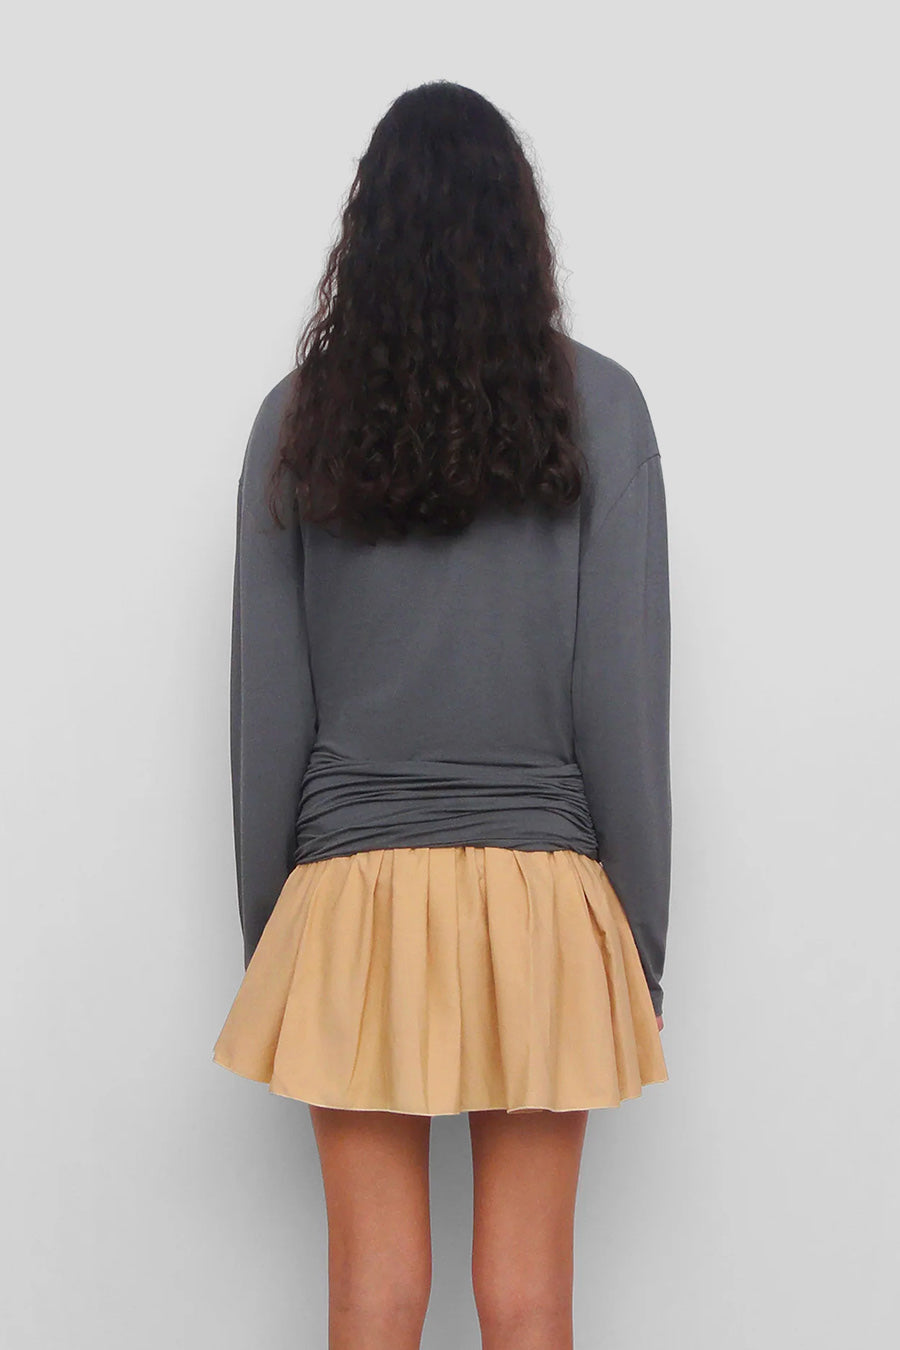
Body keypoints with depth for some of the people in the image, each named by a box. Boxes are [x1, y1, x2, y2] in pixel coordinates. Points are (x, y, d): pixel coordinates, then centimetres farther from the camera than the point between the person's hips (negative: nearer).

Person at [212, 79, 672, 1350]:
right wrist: (643, 934, 5)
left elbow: (267, 705, 2)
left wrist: (266, 929, 12)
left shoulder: (302, 416, 1)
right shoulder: (596, 406, -2)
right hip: (541, 887, 0)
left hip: (353, 889, 1)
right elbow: (624, 692, -3)